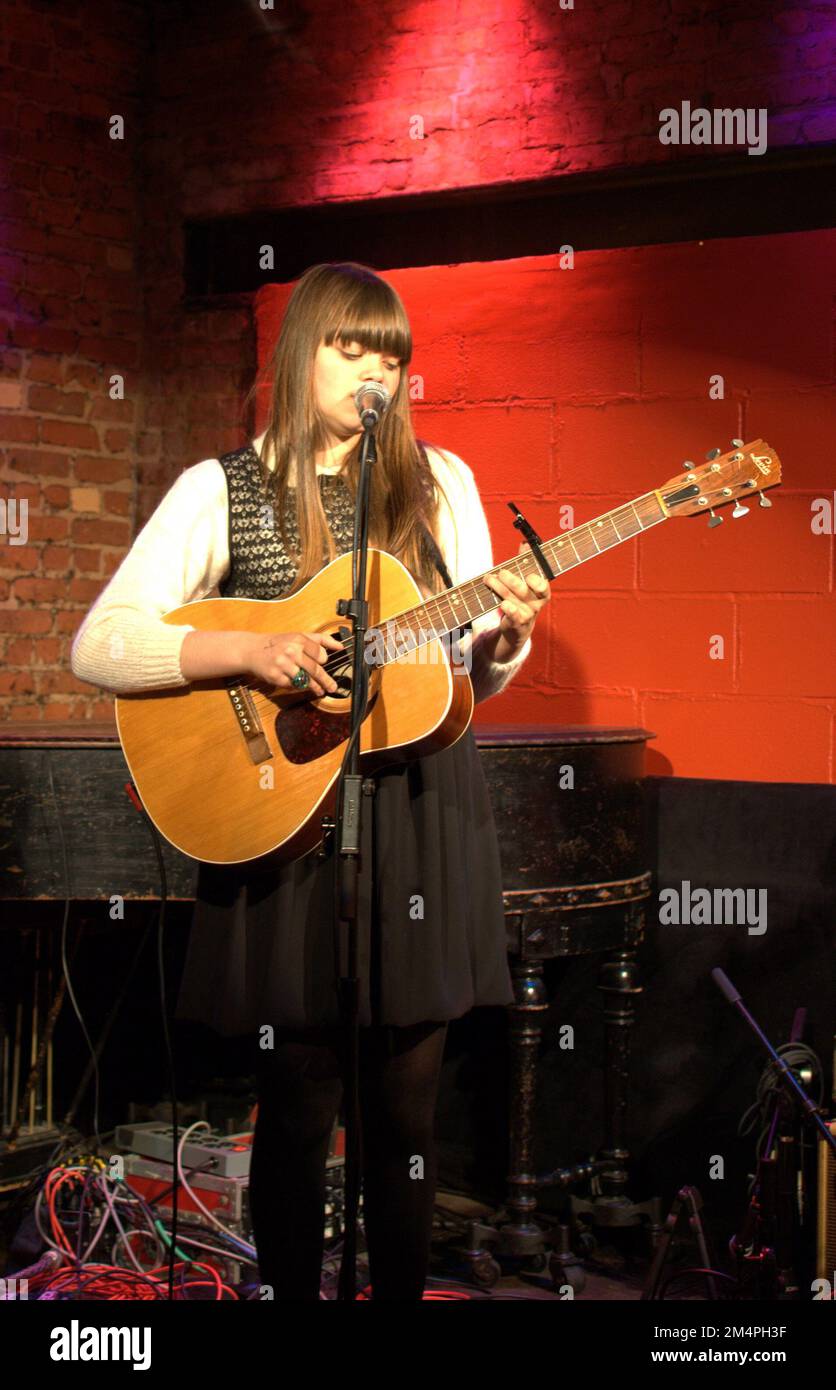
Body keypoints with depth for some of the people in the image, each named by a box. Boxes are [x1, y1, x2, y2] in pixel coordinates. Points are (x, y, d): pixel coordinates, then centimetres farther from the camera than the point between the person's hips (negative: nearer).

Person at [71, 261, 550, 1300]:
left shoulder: (439, 483, 8)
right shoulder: (222, 490, -1)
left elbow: (472, 680, 12)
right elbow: (97, 646, -9)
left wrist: (505, 636, -11)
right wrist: (252, 650, -21)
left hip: (421, 815, 3)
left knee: (406, 1104, 8)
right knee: (298, 1107, 3)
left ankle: (401, 1287, 25)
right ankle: (290, 1286, 23)